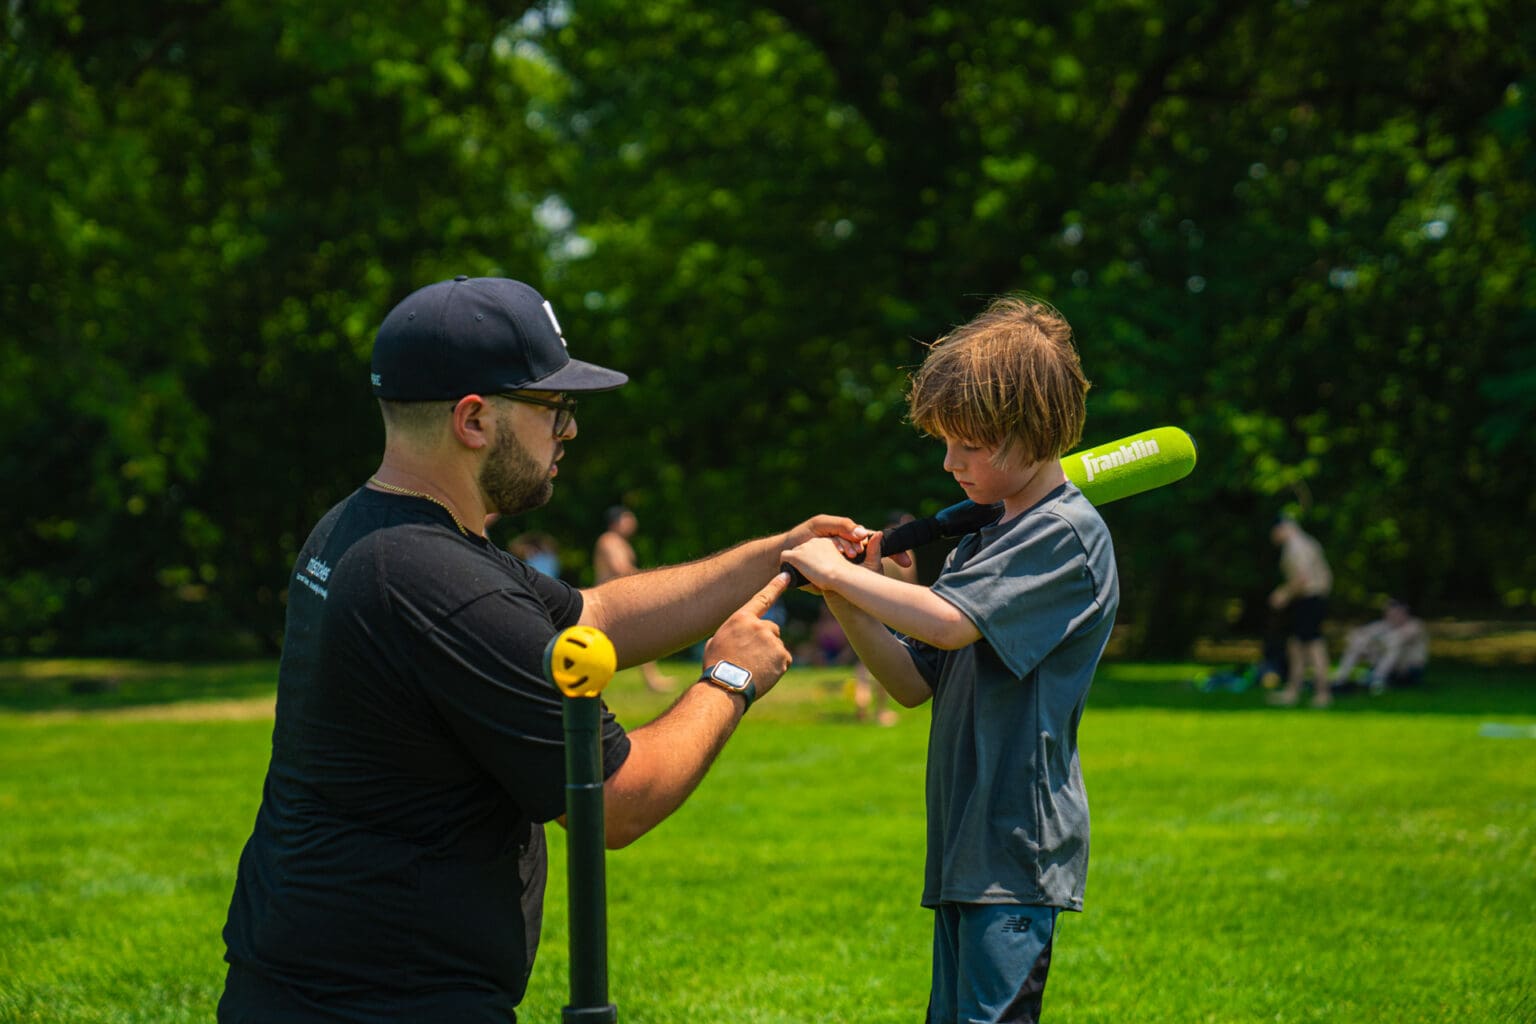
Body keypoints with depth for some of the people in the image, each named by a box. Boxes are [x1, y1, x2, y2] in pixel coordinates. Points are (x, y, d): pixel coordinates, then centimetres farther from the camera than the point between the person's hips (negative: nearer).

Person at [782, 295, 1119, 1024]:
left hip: (1019, 849, -9)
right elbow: (914, 683, 16)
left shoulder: (1066, 534, -11)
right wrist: (851, 603, 0)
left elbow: (948, 623, -24)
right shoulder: (981, 542, 18)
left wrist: (836, 570, -13)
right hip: (961, 849, 9)